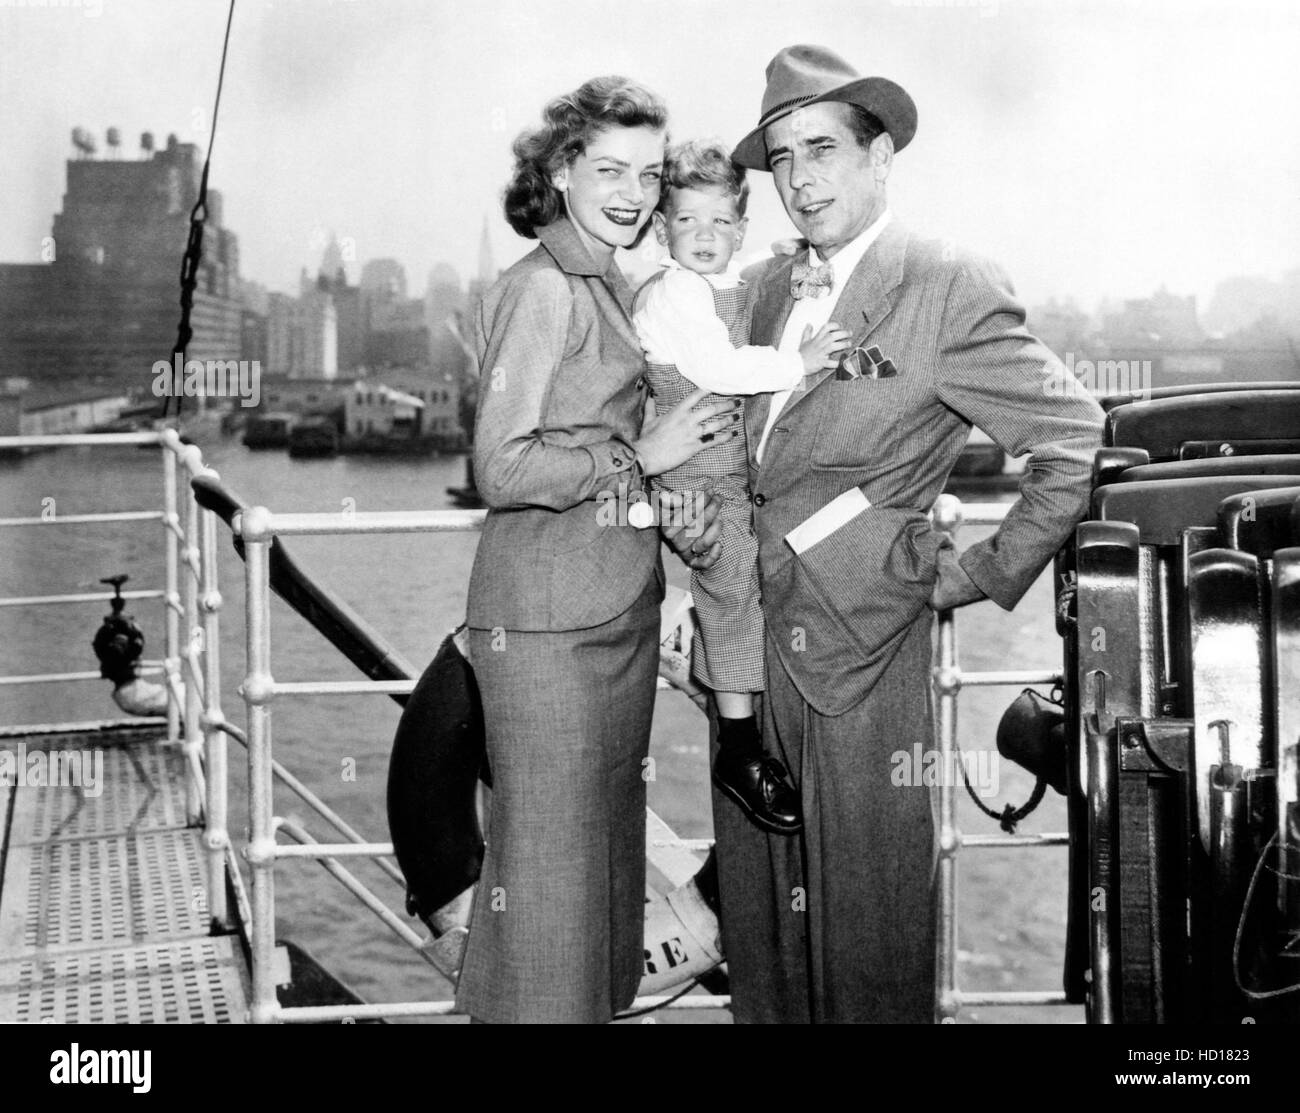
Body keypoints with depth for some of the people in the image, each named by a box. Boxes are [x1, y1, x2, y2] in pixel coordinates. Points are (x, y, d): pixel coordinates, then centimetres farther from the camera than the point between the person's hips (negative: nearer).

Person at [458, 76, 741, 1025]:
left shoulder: (610, 288, 15)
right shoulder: (540, 290, -13)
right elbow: (504, 469, -19)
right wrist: (640, 455, -12)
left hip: (620, 606, 9)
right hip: (546, 615, -9)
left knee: (609, 833, 17)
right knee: (548, 853, -1)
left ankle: (602, 1001, 29)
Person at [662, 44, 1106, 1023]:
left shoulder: (952, 291, -8)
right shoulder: (768, 289, 12)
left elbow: (1080, 443, -7)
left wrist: (981, 575, -4)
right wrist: (695, 518, 5)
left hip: (861, 647, -6)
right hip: (748, 638, 6)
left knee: (868, 921, 3)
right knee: (757, 910, 11)